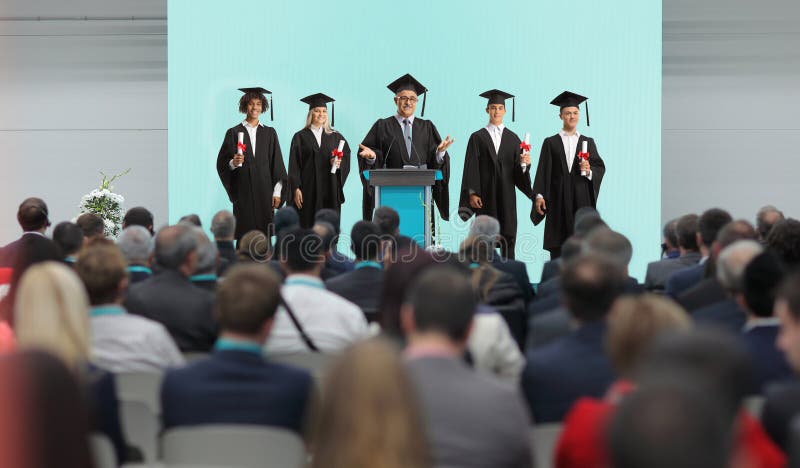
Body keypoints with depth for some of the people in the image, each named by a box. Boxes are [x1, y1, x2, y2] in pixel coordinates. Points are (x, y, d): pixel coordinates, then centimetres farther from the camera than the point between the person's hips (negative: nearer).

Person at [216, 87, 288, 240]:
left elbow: (277, 164, 8)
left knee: (265, 234, -3)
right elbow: (222, 164, 3)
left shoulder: (269, 133, 11)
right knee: (244, 234, -5)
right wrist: (233, 163, -19)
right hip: (243, 192, -1)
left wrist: (277, 192, 1)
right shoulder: (234, 133, 5)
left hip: (265, 191, 2)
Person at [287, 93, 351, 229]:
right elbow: (294, 166, -1)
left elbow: (346, 158, 9)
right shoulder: (300, 137, 4)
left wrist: (339, 164, -13)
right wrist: (296, 189, -9)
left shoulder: (336, 137, 11)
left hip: (330, 190, 2)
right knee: (307, 227, -5)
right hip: (308, 190, -2)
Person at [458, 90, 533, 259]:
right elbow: (471, 167, -1)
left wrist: (524, 163, -17)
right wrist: (472, 193, -10)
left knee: (508, 237, -2)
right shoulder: (477, 137, 5)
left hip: (506, 194, 2)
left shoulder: (512, 138, 11)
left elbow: (517, 169, 6)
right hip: (485, 193, -2)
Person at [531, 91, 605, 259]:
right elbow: (543, 171, 2)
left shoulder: (588, 142, 13)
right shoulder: (550, 143, 9)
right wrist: (539, 195, -8)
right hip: (558, 199, -1)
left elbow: (600, 168, 7)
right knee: (558, 249, -4)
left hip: (581, 200, 1)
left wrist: (589, 170, -14)